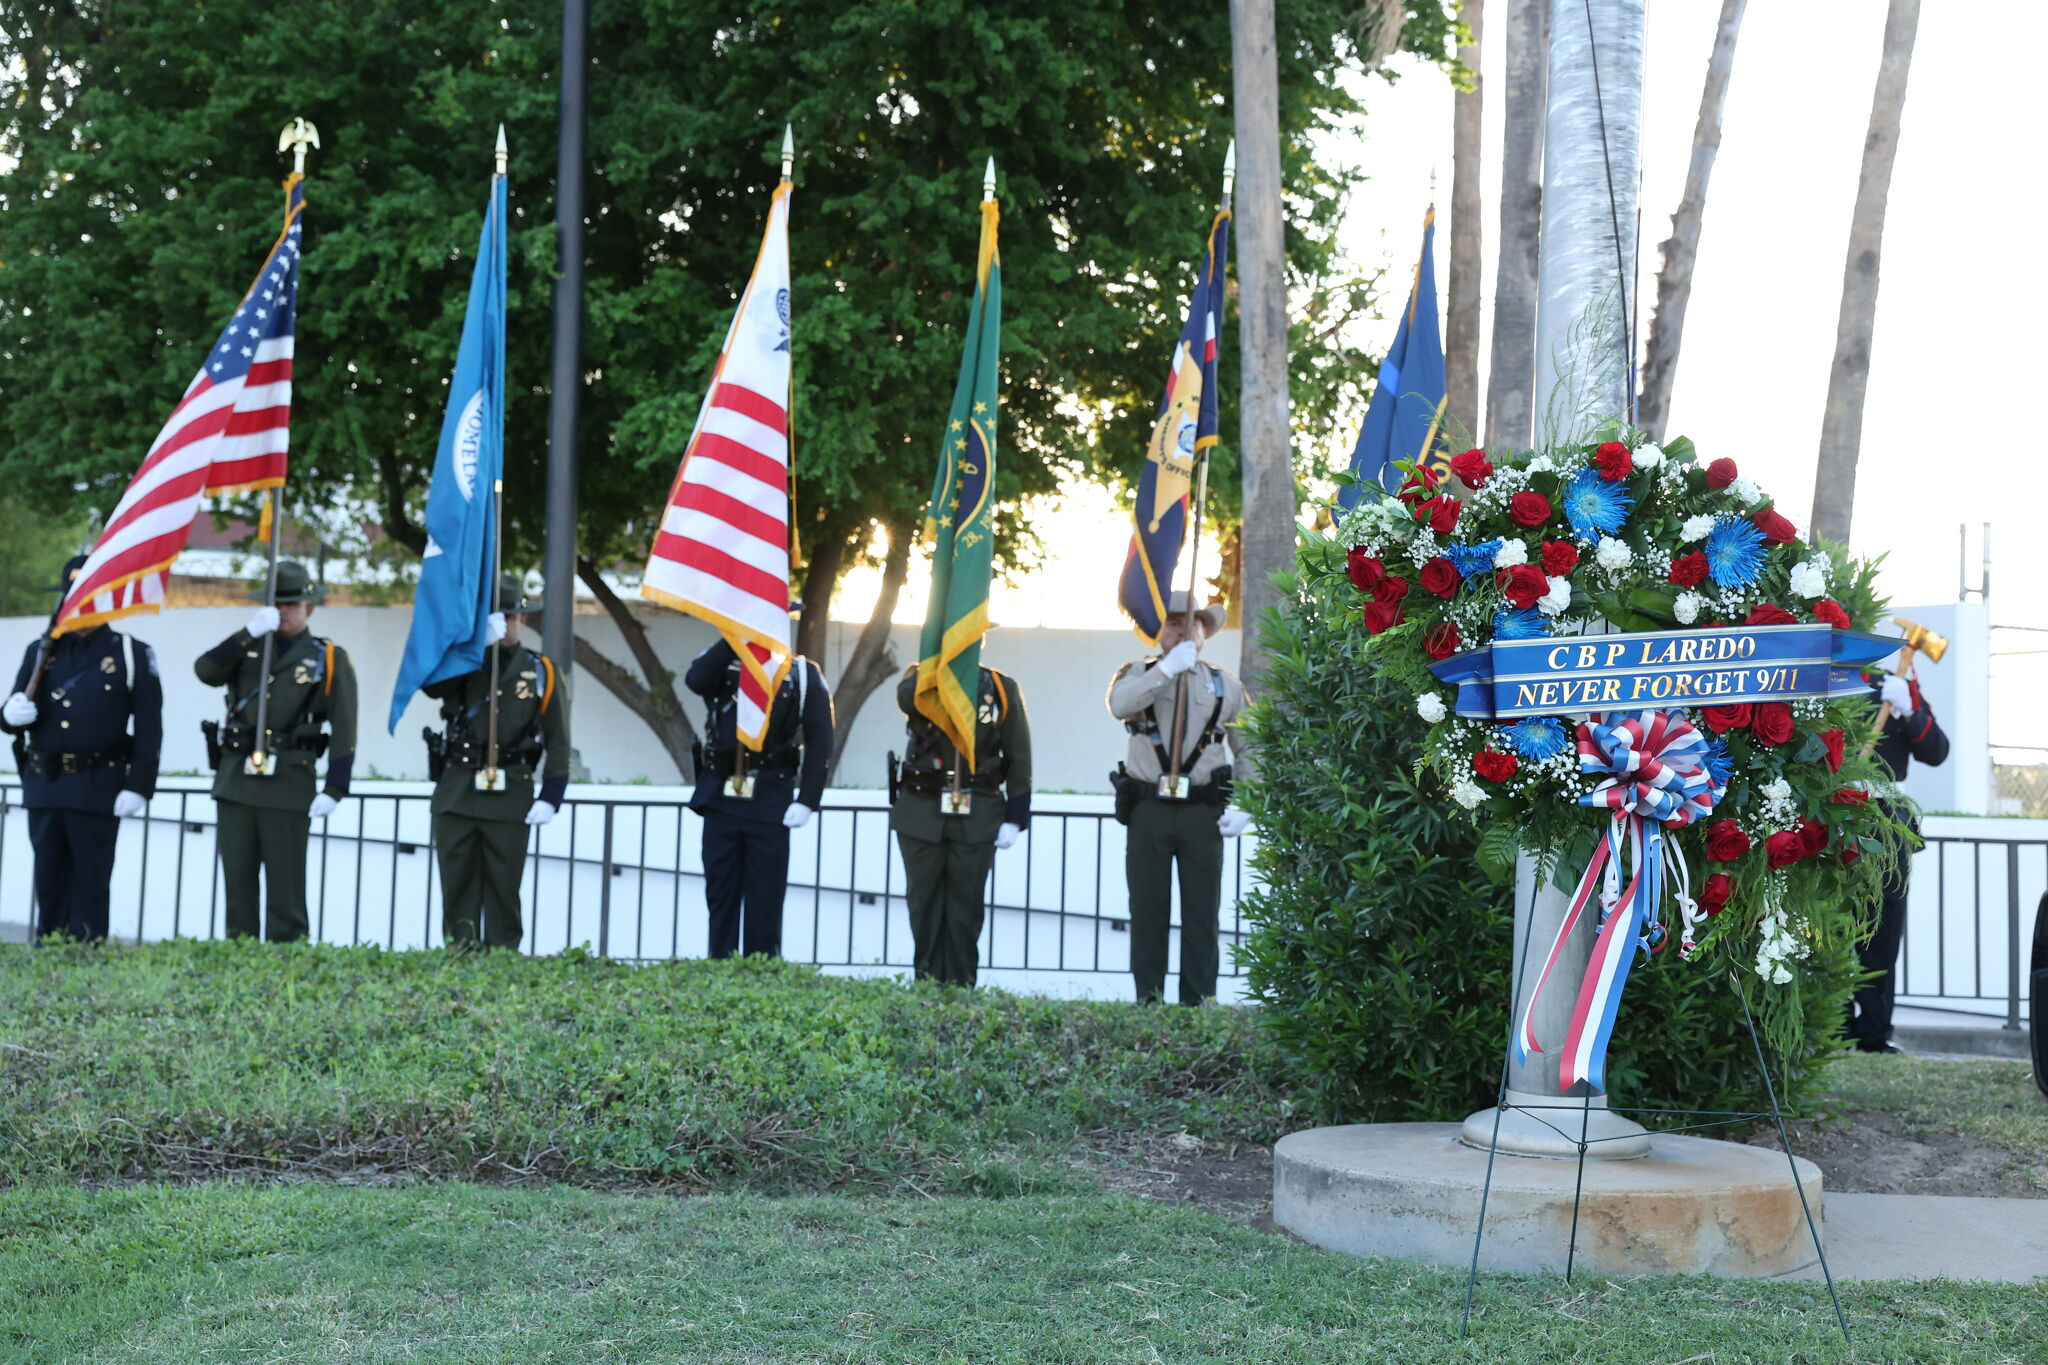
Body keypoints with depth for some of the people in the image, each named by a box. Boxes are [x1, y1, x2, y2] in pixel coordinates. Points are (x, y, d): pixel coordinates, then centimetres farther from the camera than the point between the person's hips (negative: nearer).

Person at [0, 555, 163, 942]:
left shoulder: (133, 655, 2)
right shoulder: (40, 651, 14)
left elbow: (149, 729, -3)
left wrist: (138, 787, -10)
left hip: (98, 790, -4)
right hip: (43, 785, 4)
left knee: (90, 883, -2)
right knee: (49, 881, 9)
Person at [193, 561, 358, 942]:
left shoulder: (330, 660, 4)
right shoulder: (246, 649, 15)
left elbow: (344, 732, -2)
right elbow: (205, 671, -5)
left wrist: (334, 791, -10)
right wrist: (249, 633, -13)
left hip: (289, 786, -4)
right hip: (235, 783, 4)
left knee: (285, 887, -2)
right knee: (237, 882, 7)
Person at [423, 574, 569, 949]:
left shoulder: (541, 672, 8)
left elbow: (558, 744, 5)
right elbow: (431, 685, -14)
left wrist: (549, 798, -5)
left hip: (511, 796, -1)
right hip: (456, 793, 1)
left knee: (503, 890, 1)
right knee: (457, 888, 2)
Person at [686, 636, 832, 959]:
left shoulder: (803, 674, 4)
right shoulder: (722, 664, 10)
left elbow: (820, 742, 0)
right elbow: (696, 680, -15)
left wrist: (807, 801, -8)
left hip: (771, 803, -2)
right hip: (720, 799, 2)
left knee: (765, 903, 0)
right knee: (720, 897, 8)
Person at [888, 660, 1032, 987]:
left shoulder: (1003, 689, 4)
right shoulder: (921, 680, 5)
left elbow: (1019, 760, 4)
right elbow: (908, 699, -22)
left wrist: (1015, 818, -3)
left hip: (977, 816, -1)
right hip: (921, 812, 1)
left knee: (966, 906, 2)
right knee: (924, 903, 5)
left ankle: (960, 988, 8)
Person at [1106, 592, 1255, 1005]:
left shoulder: (1226, 687, 11)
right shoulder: (1139, 673, 8)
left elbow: (1251, 753, 14)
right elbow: (1119, 704, -17)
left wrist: (1245, 811, 2)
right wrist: (1167, 668, -21)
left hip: (1203, 813, 1)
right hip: (1149, 811, -1)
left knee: (1202, 911, 1)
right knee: (1147, 909, 3)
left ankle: (1198, 1000, 6)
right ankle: (1147, 998, 9)